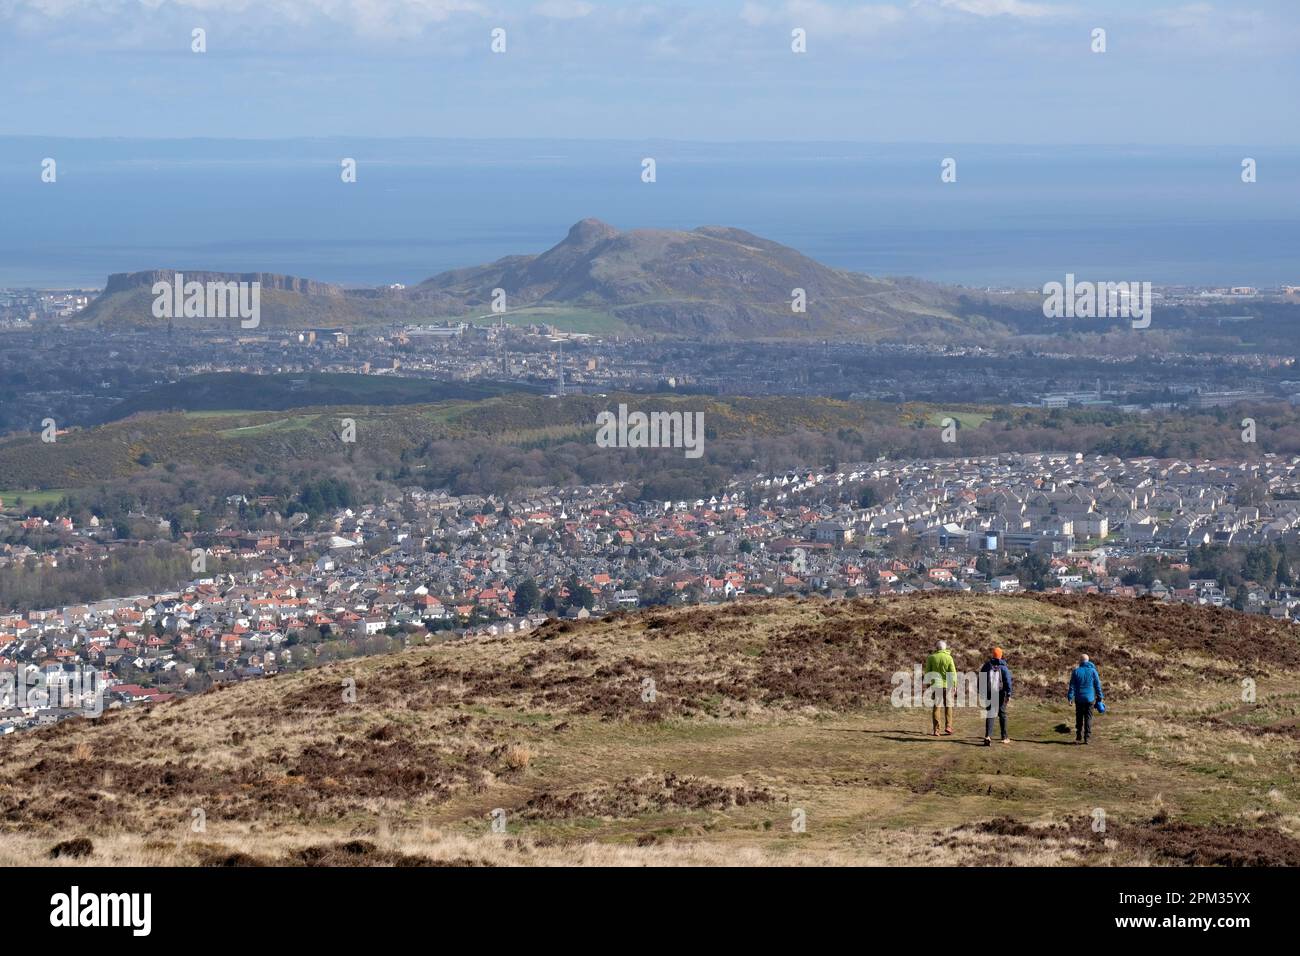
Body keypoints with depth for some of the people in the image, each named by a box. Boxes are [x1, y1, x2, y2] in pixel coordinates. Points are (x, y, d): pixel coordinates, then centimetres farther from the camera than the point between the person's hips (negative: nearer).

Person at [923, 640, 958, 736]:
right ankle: (948, 726, 6)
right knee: (948, 706, 14)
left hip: (935, 685, 0)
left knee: (935, 707, 4)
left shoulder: (931, 658, 1)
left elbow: (927, 673, 2)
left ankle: (936, 730, 0)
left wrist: (927, 685, 9)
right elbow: (953, 673, -4)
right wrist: (954, 686, 1)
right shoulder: (948, 658, -2)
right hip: (947, 685, 0)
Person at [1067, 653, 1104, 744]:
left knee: (1079, 718, 11)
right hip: (1090, 698, 0)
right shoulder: (1092, 671, -2)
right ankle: (1087, 738, -2)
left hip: (1079, 698, 0)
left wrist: (1070, 698, -2)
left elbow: (1072, 686, -5)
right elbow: (1097, 685, 1)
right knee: (1088, 718, 4)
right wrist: (1099, 697, 10)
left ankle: (1078, 738, 14)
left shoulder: (1076, 671, -5)